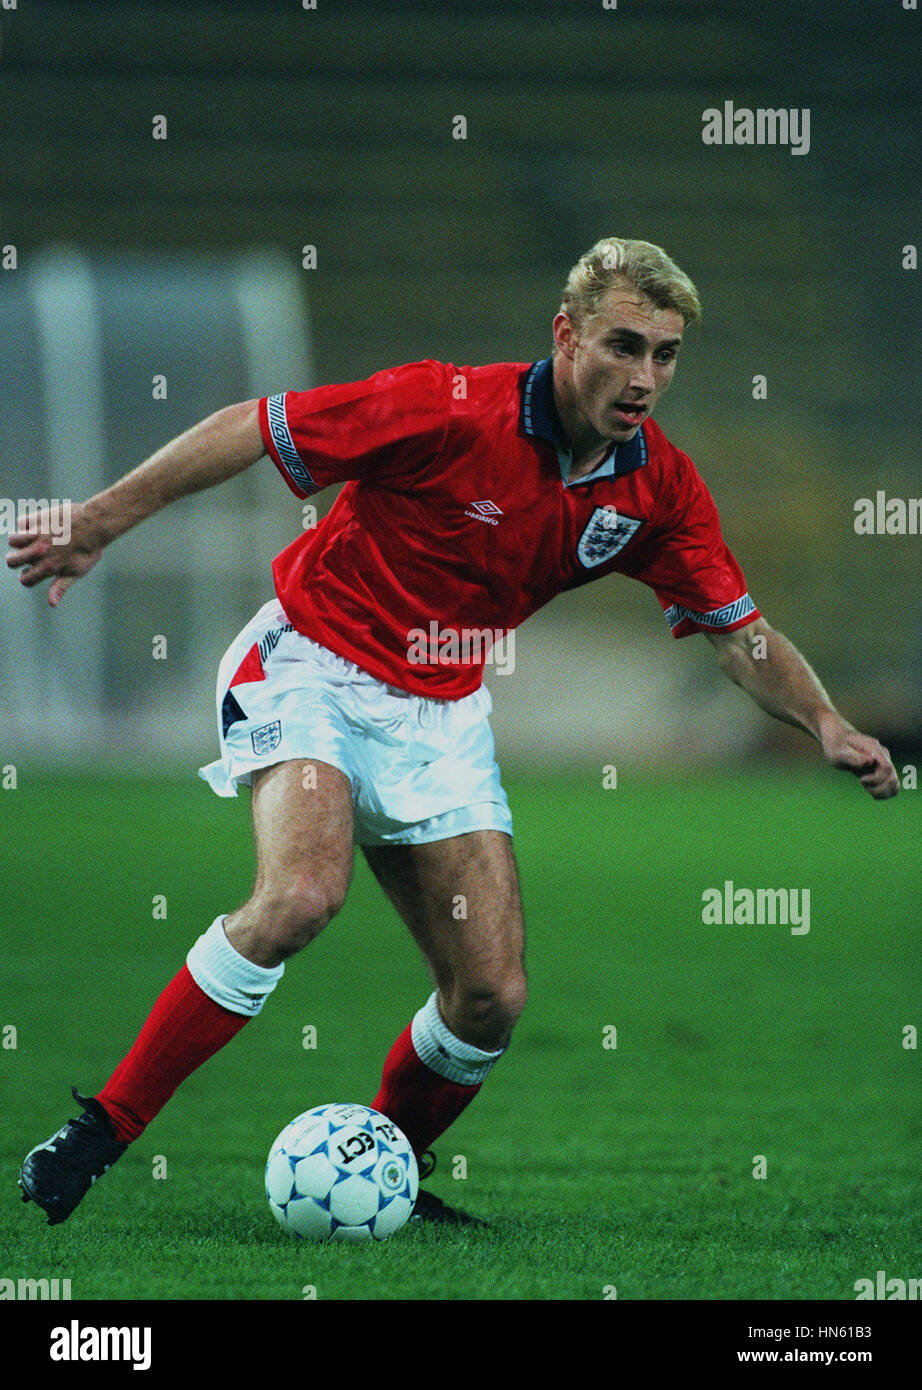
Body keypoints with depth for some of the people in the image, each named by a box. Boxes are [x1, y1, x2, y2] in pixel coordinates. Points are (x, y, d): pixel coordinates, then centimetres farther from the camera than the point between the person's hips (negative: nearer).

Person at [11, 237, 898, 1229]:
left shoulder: (660, 489, -5)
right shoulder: (451, 408, -22)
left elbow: (737, 632, 6)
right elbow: (248, 430, -16)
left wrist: (825, 724, -11)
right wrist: (94, 526, -16)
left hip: (441, 718, 6)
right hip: (313, 666, -5)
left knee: (492, 995, -4)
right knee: (300, 896, -32)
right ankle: (103, 1127, -22)